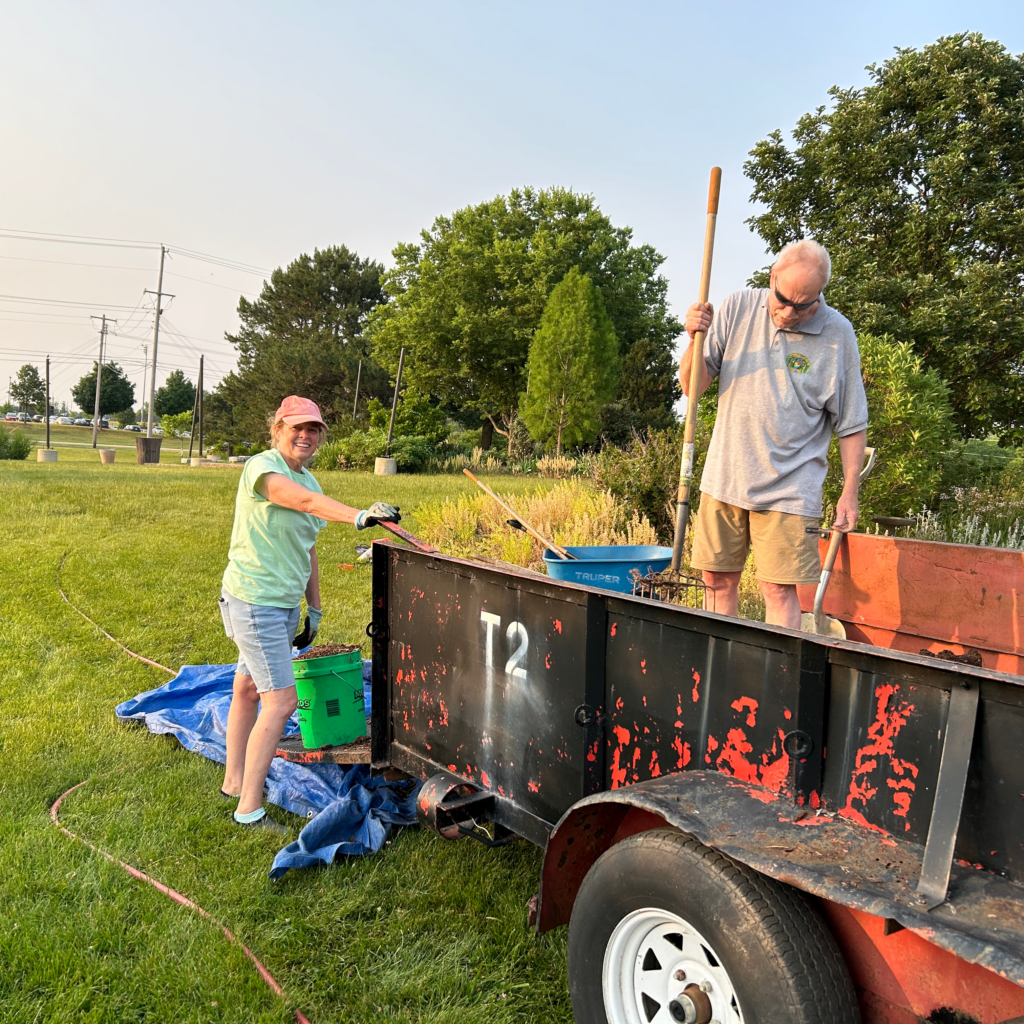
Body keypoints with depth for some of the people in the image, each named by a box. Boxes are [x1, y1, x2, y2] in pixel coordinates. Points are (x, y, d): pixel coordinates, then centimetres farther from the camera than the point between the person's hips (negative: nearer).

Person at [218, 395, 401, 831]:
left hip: (285, 604, 8)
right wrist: (359, 516, -50)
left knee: (249, 688, 20)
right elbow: (304, 501, -36)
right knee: (281, 701, -10)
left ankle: (234, 780, 35)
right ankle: (249, 808, -1)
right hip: (254, 601, -8)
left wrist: (314, 609, 18)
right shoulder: (261, 467, -15)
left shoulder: (309, 480, 12)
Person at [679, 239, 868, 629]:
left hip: (788, 489, -3)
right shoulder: (738, 308, 2)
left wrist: (849, 492, -1)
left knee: (779, 589, -6)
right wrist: (696, 340, -17)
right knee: (718, 579, 9)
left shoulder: (837, 334, -3)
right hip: (724, 478, 3)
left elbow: (851, 424, 2)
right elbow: (694, 386, 2)